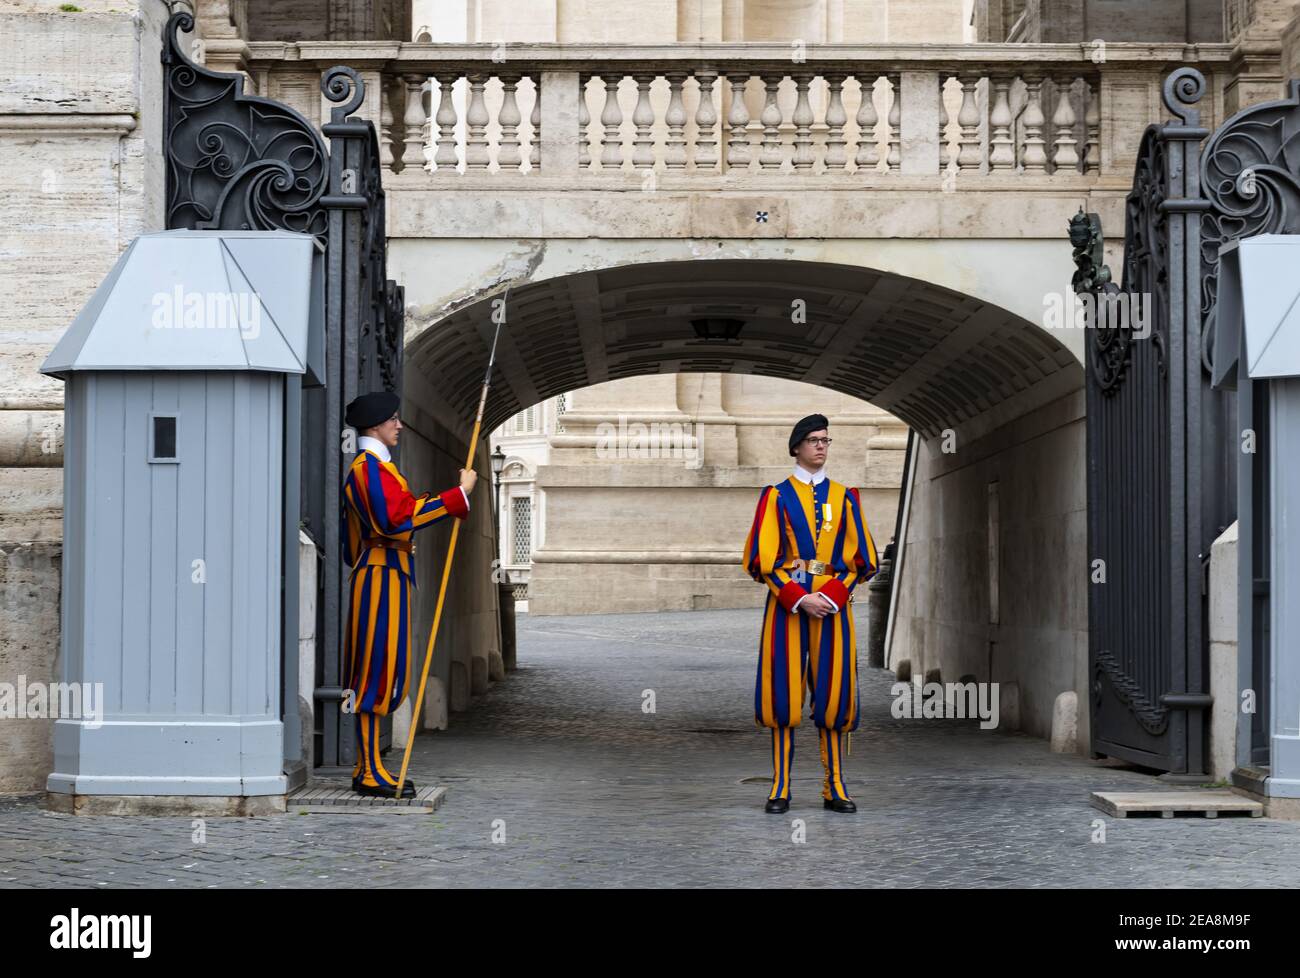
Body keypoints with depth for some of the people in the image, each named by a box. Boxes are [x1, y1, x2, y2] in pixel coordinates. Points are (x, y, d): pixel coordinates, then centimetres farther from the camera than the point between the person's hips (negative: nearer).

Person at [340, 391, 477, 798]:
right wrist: (460, 494, -23)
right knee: (376, 672, -9)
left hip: (384, 577, 11)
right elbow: (398, 517, -26)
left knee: (380, 673, 10)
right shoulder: (370, 465, -13)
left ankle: (369, 769, 13)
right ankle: (370, 772, -8)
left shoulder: (368, 466, 21)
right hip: (382, 578, -11)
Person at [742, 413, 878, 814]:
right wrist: (800, 599, -12)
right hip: (787, 604, -1)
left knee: (833, 693, 0)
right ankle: (781, 786, 0)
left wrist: (830, 596, -10)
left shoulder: (844, 497, 10)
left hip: (833, 604, 2)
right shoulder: (777, 496, 5)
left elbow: (861, 559, 6)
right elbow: (763, 559, -1)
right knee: (783, 692, -3)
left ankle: (835, 787, 4)